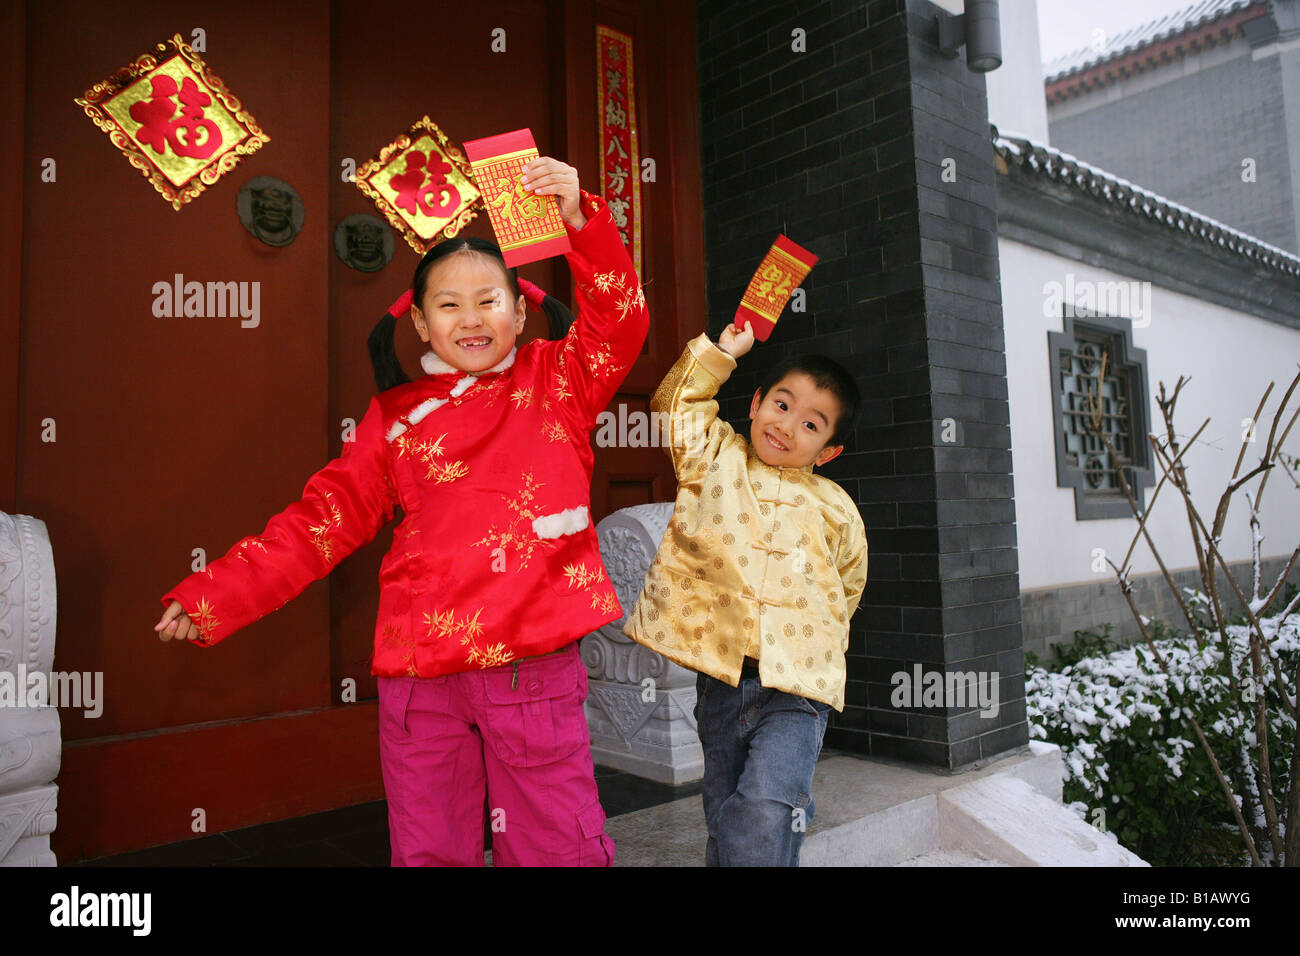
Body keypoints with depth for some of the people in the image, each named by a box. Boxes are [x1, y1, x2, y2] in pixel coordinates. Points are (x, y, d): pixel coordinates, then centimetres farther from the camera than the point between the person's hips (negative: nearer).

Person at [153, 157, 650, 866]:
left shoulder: (557, 381, 6)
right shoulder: (396, 415, 10)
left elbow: (618, 321, -8)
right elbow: (328, 515, 9)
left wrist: (577, 219, -22)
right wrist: (216, 596, 5)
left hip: (535, 663, -2)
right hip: (418, 671, 3)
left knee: (557, 846, 8)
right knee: (427, 849, 15)